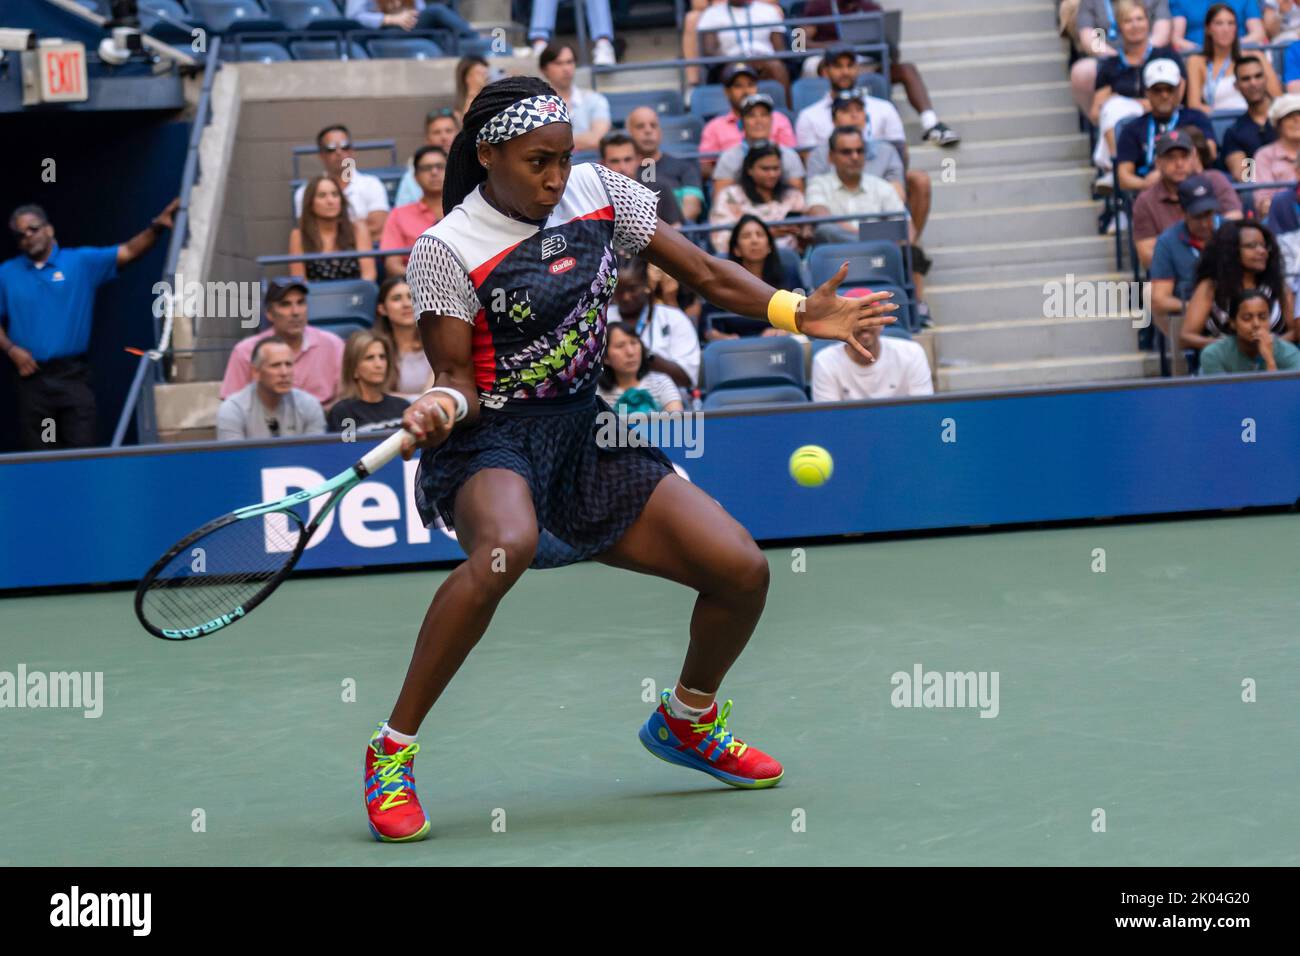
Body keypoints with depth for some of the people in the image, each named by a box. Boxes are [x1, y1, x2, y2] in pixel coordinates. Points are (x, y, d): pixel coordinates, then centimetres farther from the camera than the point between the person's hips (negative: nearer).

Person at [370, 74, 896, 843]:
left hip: (586, 437, 6)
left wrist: (797, 313, -8)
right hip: (494, 442, -6)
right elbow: (457, 374, -8)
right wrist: (442, 407, -32)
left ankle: (688, 720, 27)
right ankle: (393, 751, -28)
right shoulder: (447, 251, -9)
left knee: (743, 570, -4)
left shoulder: (599, 192, 4)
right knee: (506, 547, -41)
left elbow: (703, 272, 6)